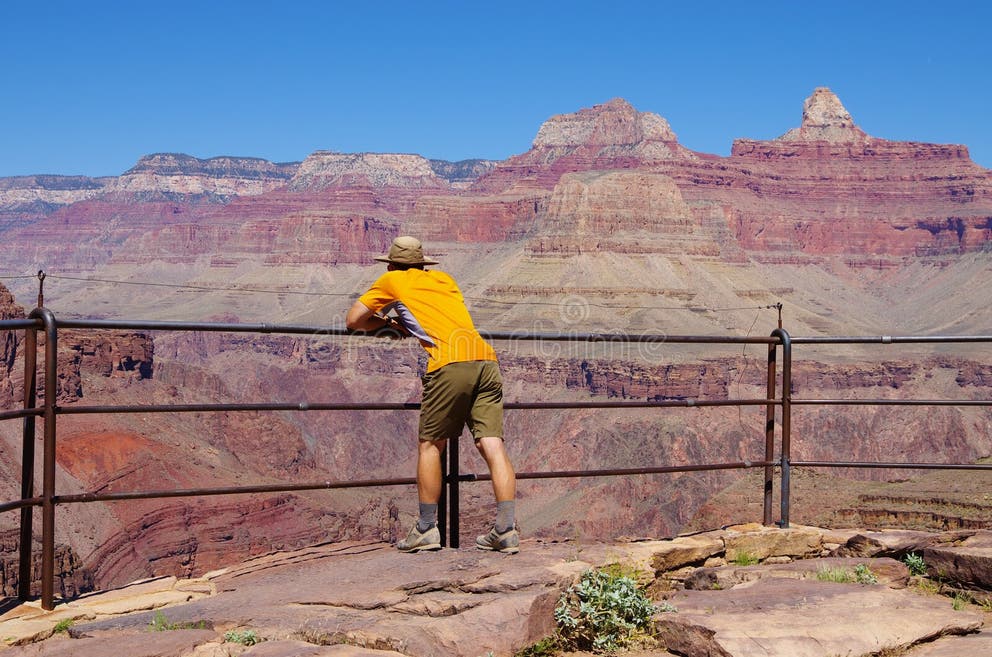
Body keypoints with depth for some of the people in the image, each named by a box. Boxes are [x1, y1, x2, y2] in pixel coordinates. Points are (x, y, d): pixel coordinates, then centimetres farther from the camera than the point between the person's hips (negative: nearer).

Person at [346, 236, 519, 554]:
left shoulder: (392, 281, 17)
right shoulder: (443, 278, 31)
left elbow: (353, 320, 19)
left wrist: (382, 322, 37)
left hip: (451, 364, -5)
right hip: (486, 360, 5)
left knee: (430, 445, 8)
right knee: (493, 446, 0)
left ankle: (426, 529, 11)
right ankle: (506, 530, -3)